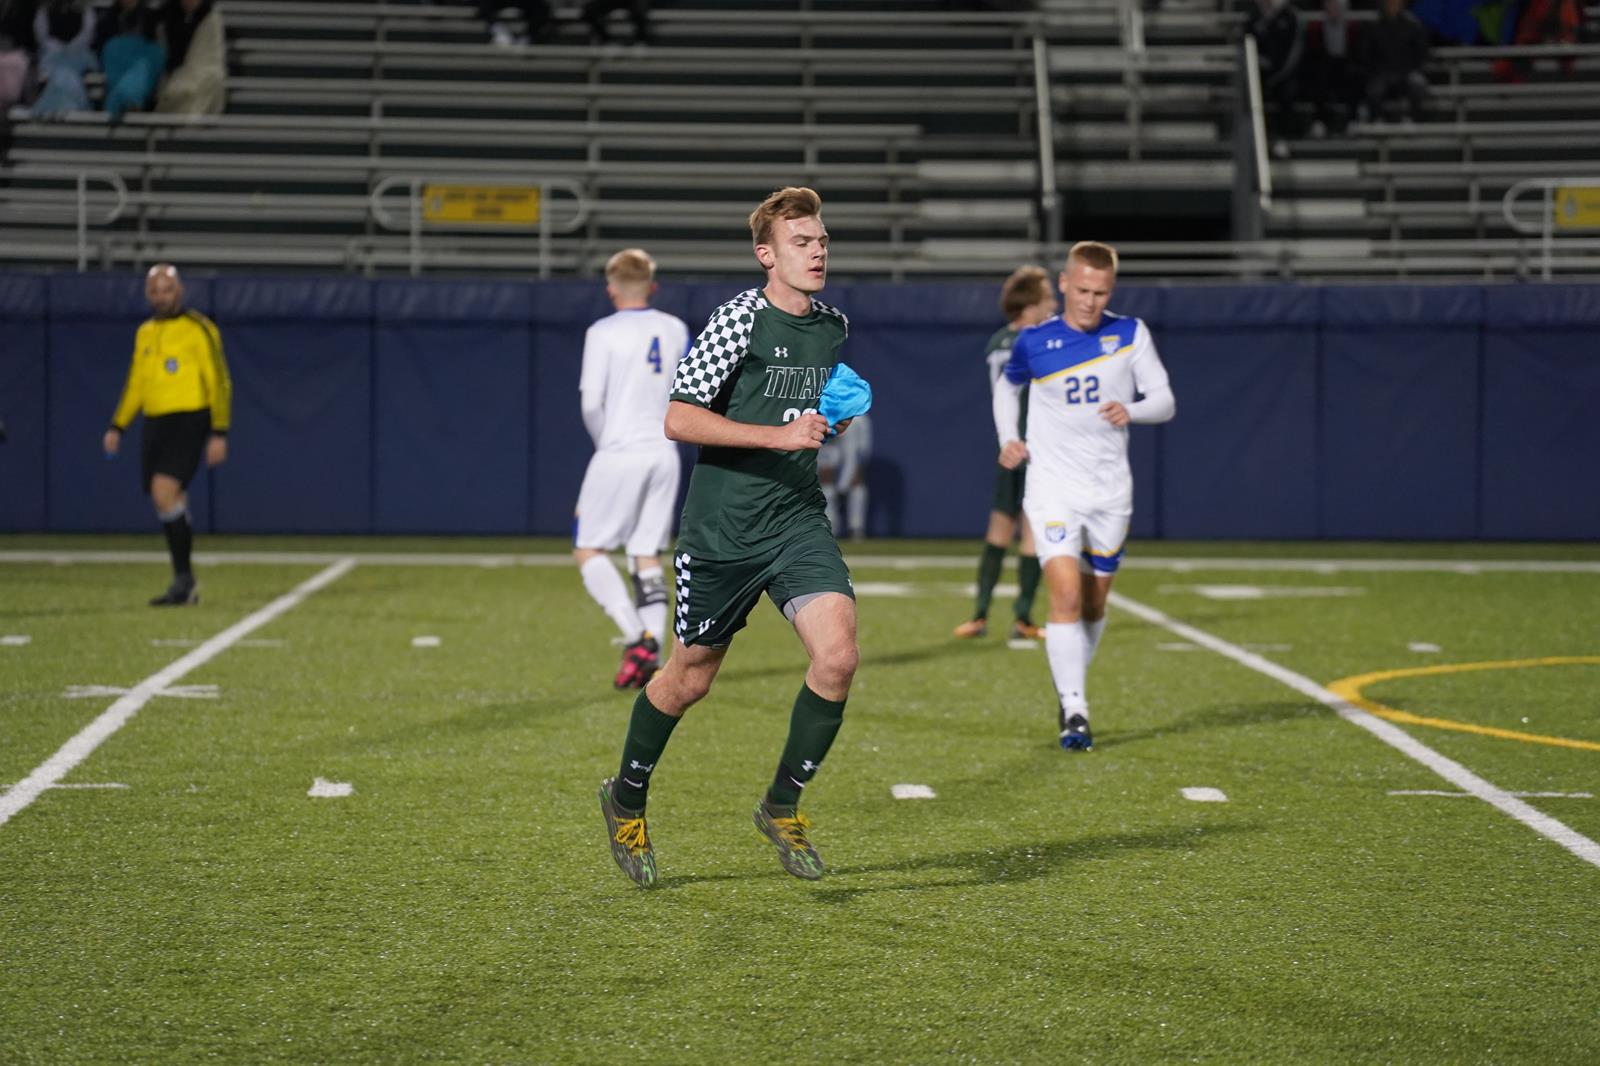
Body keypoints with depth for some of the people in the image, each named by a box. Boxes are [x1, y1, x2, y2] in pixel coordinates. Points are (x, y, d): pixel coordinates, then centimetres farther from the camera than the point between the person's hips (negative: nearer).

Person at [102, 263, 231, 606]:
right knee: (169, 503, 7)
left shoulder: (198, 329, -5)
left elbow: (219, 382, -6)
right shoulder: (145, 333, 15)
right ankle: (185, 585, 16)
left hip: (189, 421, -7)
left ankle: (183, 579, -14)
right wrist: (117, 427, 14)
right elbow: (136, 385, 23)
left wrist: (219, 433, -12)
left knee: (164, 491, -21)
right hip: (155, 423, 7)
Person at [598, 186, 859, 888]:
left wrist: (836, 421, 6)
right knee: (691, 678, 8)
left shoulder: (835, 328, 9)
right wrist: (778, 435, -23)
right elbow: (679, 418, -17)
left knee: (837, 656, -16)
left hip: (798, 521, 5)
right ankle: (626, 801, 34)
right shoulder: (741, 319, -12)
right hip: (720, 531, -5)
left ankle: (782, 805, 5)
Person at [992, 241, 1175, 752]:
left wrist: (1131, 411, -23)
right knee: (1066, 595, -17)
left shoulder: (1130, 334, -1)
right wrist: (1008, 438, 2)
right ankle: (1073, 710, -15)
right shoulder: (1034, 341, -1)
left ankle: (1068, 688, 34)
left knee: (1094, 603, 12)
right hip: (1053, 487, -2)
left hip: (1111, 490, 2)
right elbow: (1007, 386, 18)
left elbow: (1165, 400, -2)